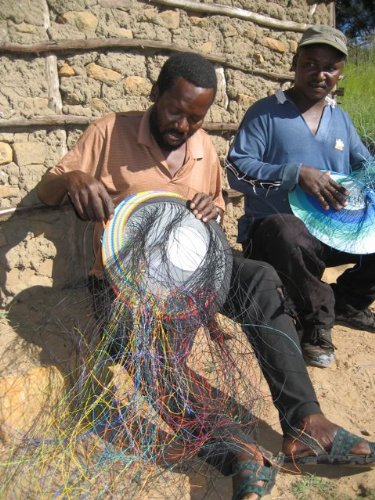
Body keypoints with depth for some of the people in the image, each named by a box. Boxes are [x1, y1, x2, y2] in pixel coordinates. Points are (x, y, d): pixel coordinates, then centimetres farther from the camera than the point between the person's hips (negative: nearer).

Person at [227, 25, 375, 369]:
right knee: (289, 233, -41)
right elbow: (237, 170, -12)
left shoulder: (341, 118, 15)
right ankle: (316, 321, -13)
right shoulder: (266, 112, -2)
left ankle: (347, 302, 12)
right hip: (273, 231, -6)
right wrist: (297, 173, -24)